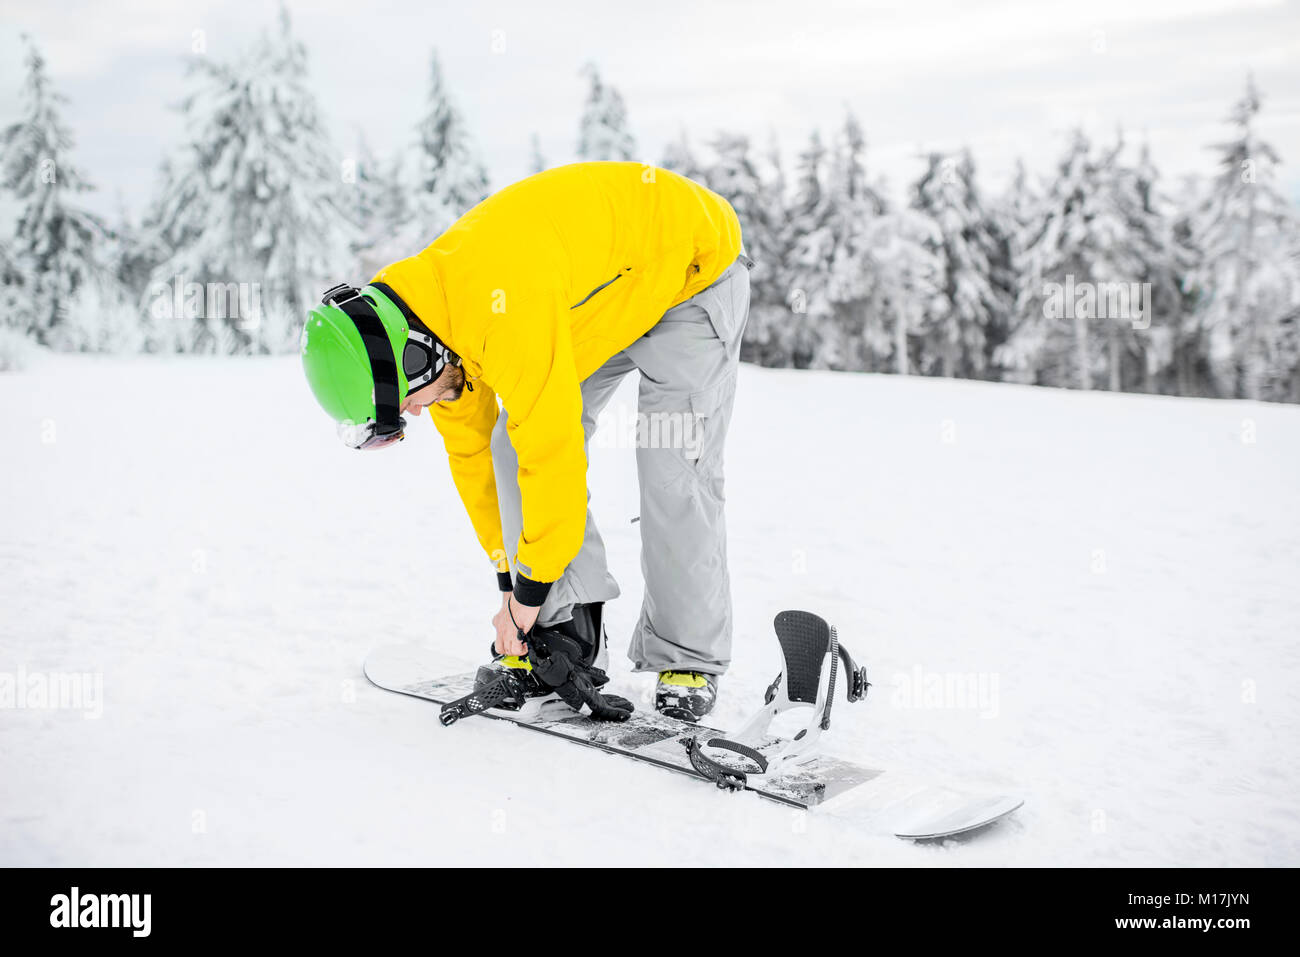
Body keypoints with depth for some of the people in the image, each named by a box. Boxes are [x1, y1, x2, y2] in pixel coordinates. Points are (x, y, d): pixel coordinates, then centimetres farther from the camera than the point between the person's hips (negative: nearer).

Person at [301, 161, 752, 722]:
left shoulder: (506, 311, -41)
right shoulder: (431, 316, -12)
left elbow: (553, 452, -35)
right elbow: (470, 450, -2)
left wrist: (532, 585, -21)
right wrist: (510, 582, 1)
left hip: (692, 259, -8)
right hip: (602, 281, 8)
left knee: (673, 467, -17)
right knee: (514, 441, -3)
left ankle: (689, 660, -3)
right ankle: (565, 630, 2)